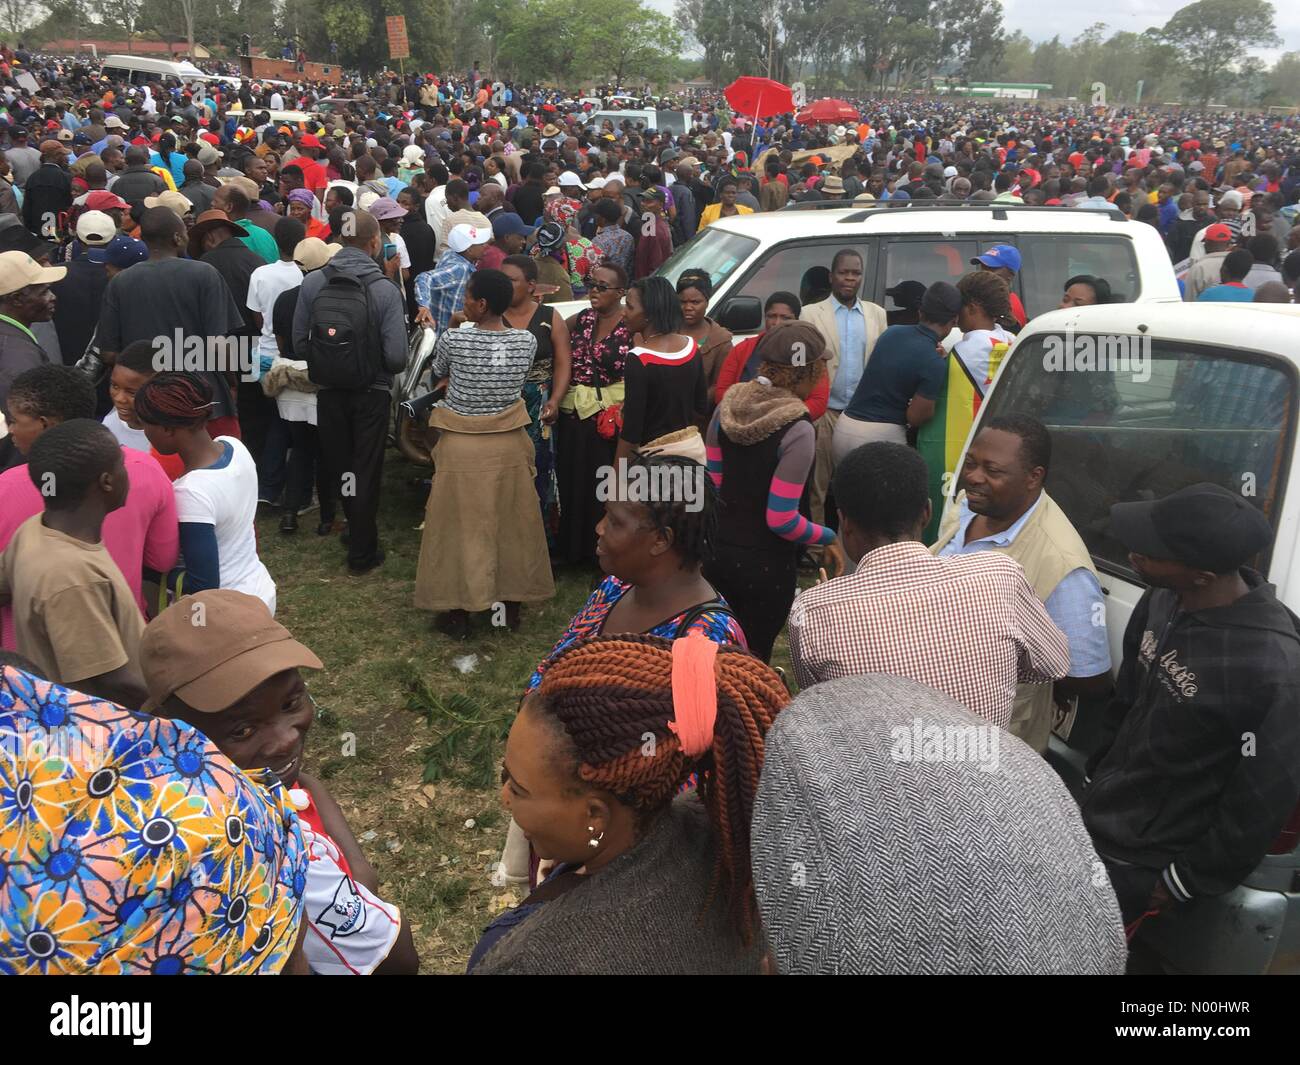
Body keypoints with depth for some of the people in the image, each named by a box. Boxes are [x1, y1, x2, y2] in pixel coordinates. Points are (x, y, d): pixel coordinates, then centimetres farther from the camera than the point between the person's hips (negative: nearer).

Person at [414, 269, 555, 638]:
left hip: (462, 448, -3)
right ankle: (511, 605, 27)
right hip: (509, 446, 3)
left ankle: (459, 611, 18)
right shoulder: (527, 341, -7)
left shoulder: (453, 340, -15)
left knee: (461, 527, 9)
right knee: (511, 524, 15)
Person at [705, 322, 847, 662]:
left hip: (717, 551, 6)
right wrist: (828, 538, -4)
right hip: (764, 564, -6)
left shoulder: (728, 405, -2)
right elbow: (781, 520, -19)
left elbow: (711, 483, 4)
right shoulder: (798, 430, -20)